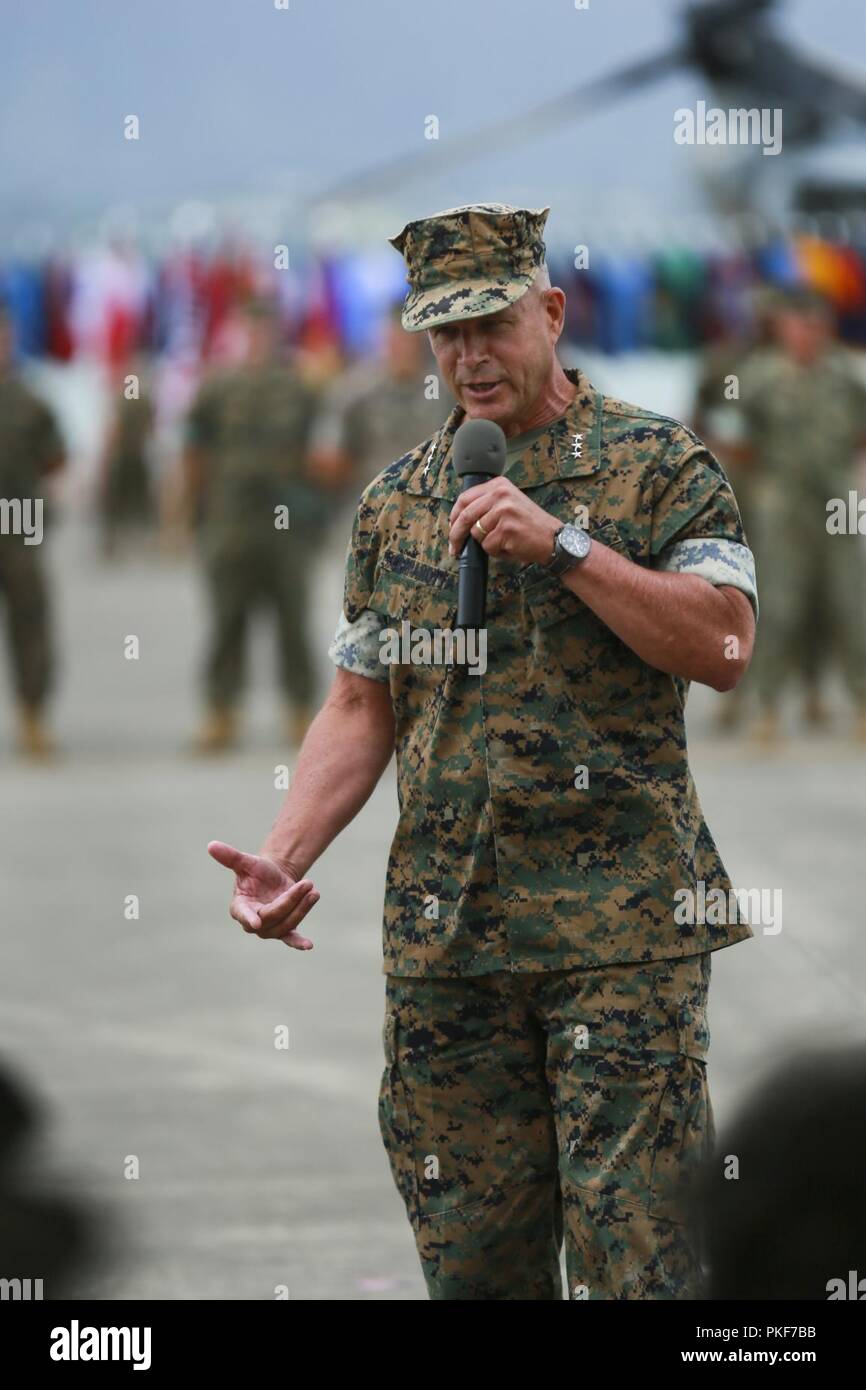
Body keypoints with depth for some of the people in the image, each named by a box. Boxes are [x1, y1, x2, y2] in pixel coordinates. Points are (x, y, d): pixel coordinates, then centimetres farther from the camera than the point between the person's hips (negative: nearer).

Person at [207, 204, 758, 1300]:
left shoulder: (658, 465, 1)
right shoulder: (396, 501, 14)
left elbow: (723, 646, -10)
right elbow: (360, 707, 15)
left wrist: (564, 545, -16)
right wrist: (282, 857, 1)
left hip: (624, 926, -4)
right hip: (444, 925, 4)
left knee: (634, 1249, -9)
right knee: (472, 1253, 6)